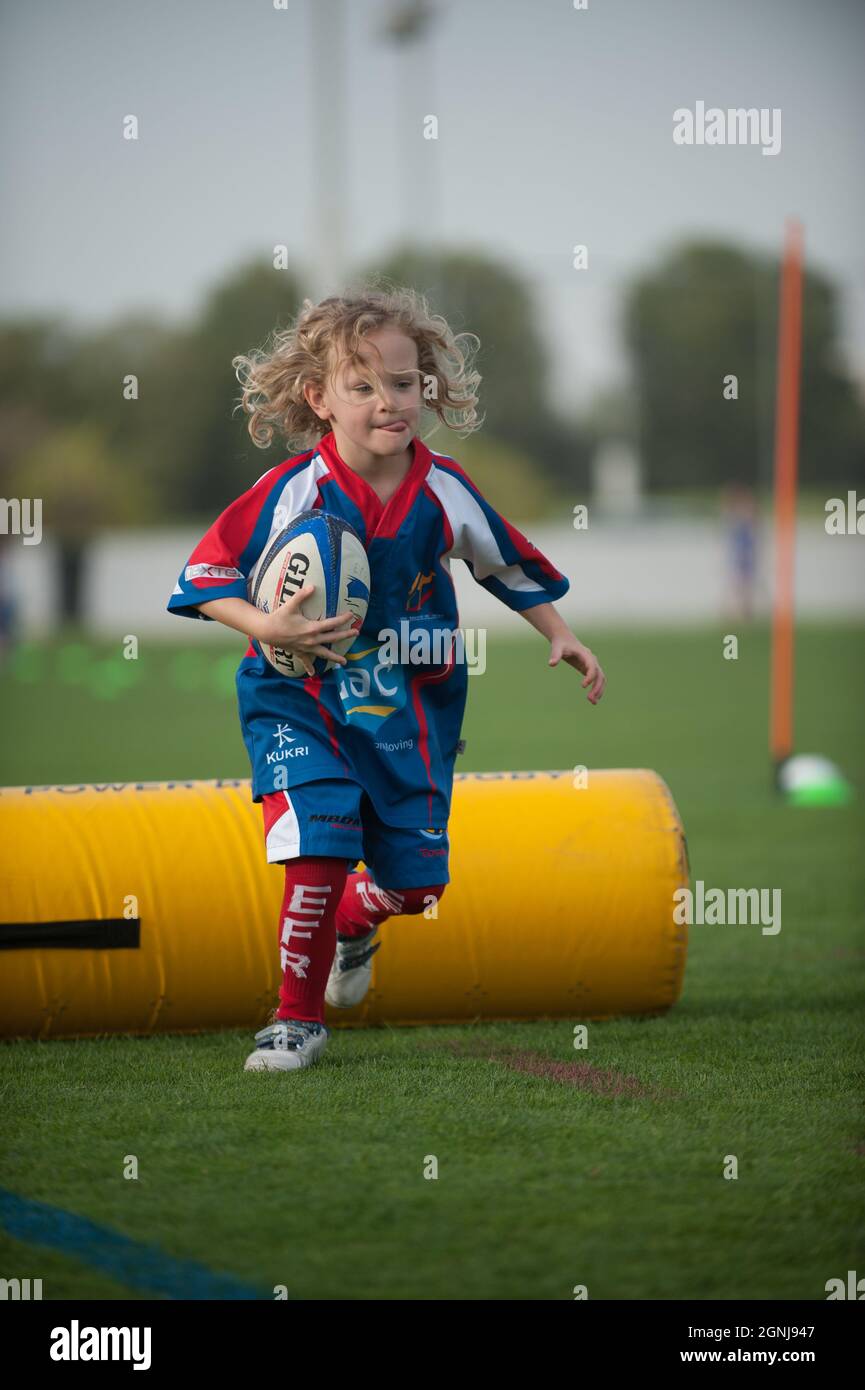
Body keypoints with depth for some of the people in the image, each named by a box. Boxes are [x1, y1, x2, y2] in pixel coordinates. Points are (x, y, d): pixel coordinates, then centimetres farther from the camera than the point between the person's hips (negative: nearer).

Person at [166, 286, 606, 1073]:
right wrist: (267, 629, -30)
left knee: (415, 878, 6)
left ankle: (353, 925, 43)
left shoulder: (444, 492, -5)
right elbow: (206, 578, -15)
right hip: (303, 695, -3)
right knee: (317, 848, -20)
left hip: (410, 705, 3)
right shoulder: (293, 491, -17)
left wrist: (561, 636, 7)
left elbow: (513, 566, 12)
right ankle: (298, 1017, -3)